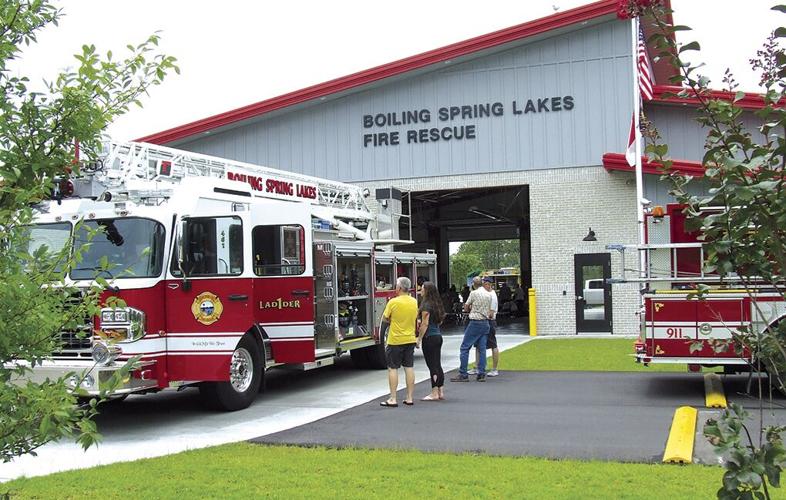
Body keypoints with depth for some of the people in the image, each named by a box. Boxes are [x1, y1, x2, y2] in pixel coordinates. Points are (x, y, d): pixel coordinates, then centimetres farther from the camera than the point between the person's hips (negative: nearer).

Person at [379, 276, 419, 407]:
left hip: (395, 340, -5)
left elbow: (385, 319, -6)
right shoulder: (414, 302, 2)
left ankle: (392, 399, 0)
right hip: (410, 339, 5)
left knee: (393, 368, 1)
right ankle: (409, 398, 12)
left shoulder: (393, 302, -15)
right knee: (409, 367, 9)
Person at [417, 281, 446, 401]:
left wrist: (419, 338, -13)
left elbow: (425, 324, -17)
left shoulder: (426, 305, -15)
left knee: (432, 365, -4)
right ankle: (441, 392, 16)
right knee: (438, 365, 13)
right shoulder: (437, 304, 10)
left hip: (429, 337, -8)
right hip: (438, 336, 8)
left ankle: (434, 393, -1)